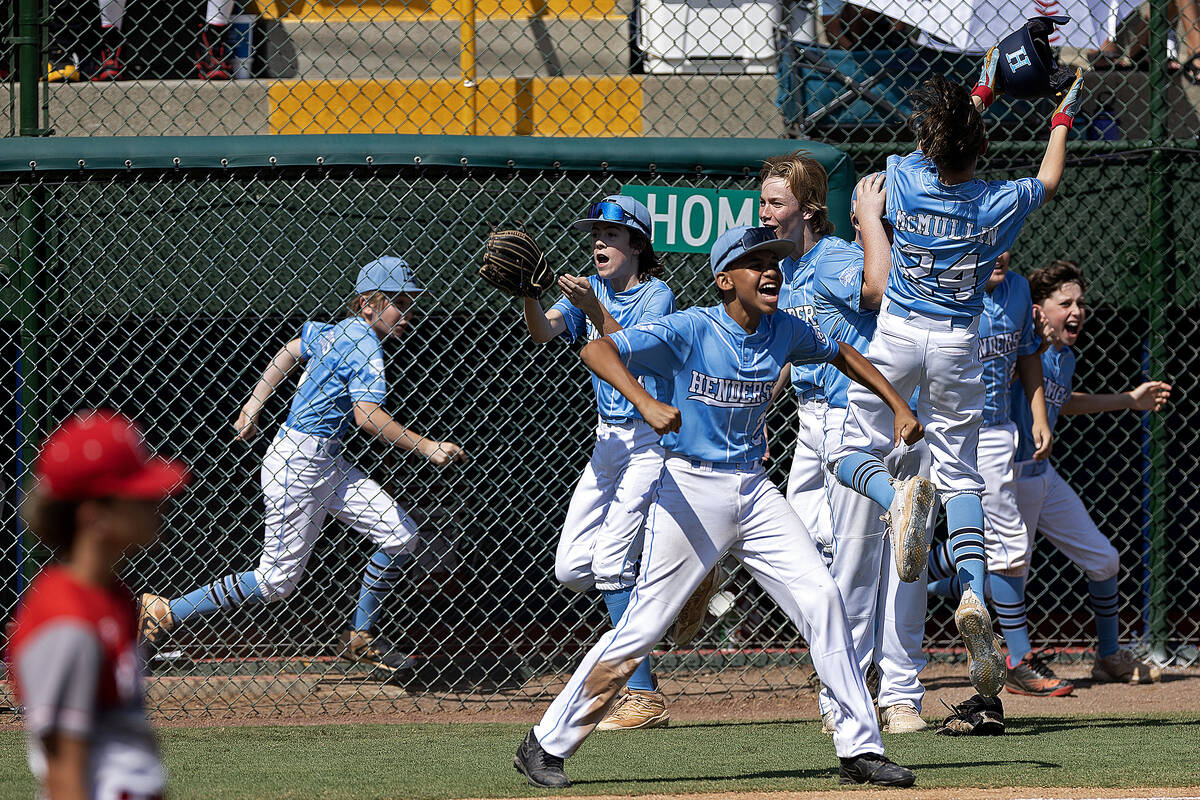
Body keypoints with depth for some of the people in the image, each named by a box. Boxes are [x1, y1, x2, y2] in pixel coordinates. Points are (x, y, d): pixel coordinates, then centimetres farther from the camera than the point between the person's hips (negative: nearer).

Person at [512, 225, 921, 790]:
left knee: (821, 599, -5)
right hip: (691, 491, -6)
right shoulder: (689, 331, -14)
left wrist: (900, 408, 16)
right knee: (641, 629, -7)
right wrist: (645, 403, -39)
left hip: (754, 491, 6)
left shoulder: (783, 332, 4)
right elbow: (597, 350, -23)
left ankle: (860, 748, 2)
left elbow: (841, 354, 25)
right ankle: (546, 746, 5)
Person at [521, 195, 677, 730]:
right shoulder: (589, 290, 7)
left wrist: (595, 310, -38)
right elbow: (543, 331, -9)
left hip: (651, 436, -7)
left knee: (610, 562, -16)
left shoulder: (656, 296, -11)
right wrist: (528, 294, -29)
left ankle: (644, 697, -12)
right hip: (608, 439, 7)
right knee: (571, 570, 3)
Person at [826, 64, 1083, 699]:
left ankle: (898, 498, -27)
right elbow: (1049, 180, 13)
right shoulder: (999, 204, -10)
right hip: (958, 344, 1)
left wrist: (980, 95, 24)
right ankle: (974, 595, -14)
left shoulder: (904, 178, -12)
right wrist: (1062, 120, 29)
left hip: (896, 335, -1)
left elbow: (941, 148, 13)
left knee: (854, 452, 10)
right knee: (959, 474, 8)